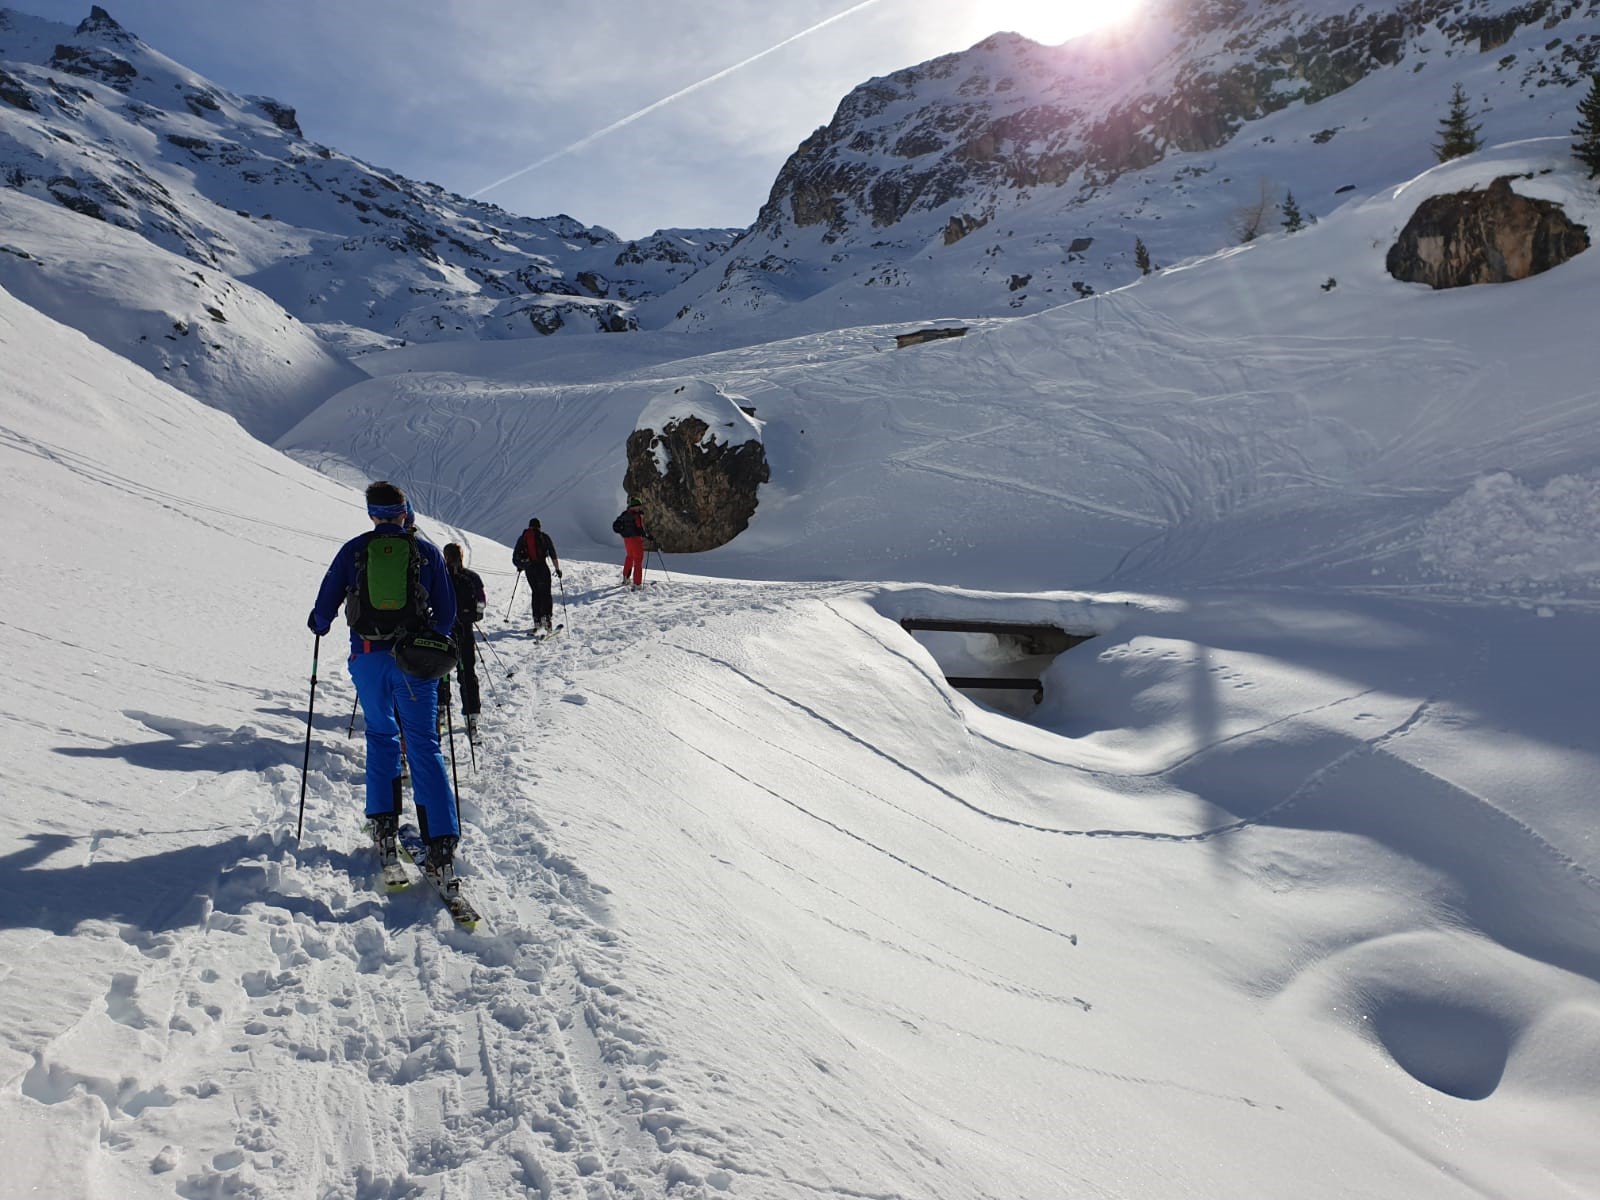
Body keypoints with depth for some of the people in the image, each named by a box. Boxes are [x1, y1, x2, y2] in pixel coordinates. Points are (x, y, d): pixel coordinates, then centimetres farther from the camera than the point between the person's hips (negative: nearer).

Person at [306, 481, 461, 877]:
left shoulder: (353, 550, 2)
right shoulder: (426, 549, 3)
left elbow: (326, 604, 8)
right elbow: (447, 611, 6)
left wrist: (318, 624, 30)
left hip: (368, 657, 1)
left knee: (381, 735, 21)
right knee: (424, 745, 0)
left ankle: (383, 822, 16)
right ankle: (441, 842, -10)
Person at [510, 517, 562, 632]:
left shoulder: (522, 537, 10)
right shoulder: (544, 536, 2)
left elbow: (515, 556, 12)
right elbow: (553, 554, -3)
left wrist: (520, 566, 29)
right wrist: (558, 569, 3)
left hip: (529, 570, 3)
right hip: (541, 567, -3)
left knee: (535, 593, 16)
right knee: (546, 594, 1)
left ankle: (537, 621, 13)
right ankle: (546, 617, -17)